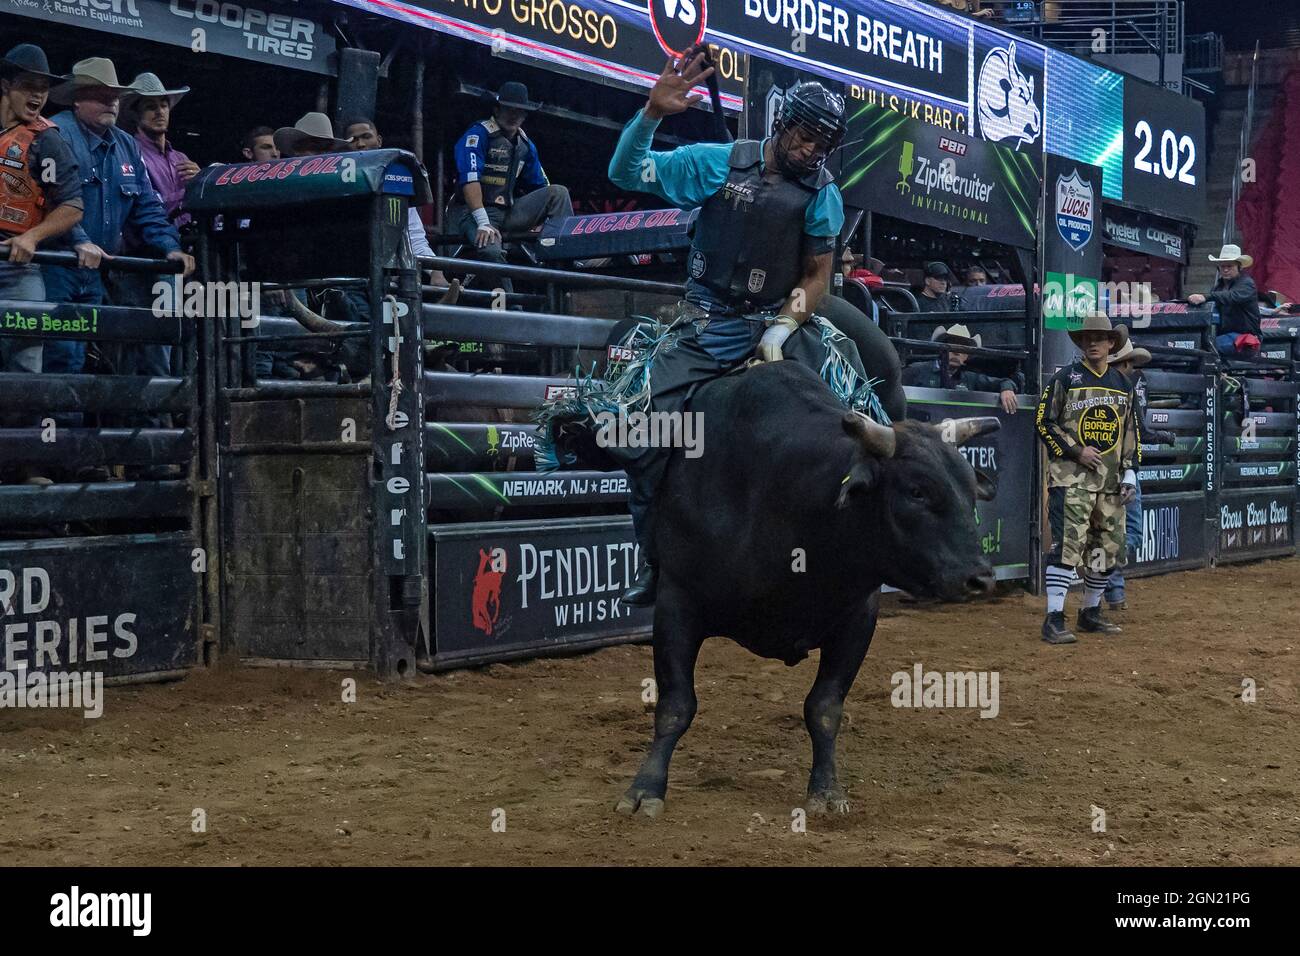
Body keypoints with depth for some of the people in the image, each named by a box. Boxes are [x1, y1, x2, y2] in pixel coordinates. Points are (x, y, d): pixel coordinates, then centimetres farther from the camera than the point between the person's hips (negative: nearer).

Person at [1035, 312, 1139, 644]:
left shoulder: (1123, 384, 15)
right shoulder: (1065, 378, 0)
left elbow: (1131, 430, 18)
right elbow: (1044, 421, -2)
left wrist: (1130, 472, 10)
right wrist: (1076, 451, -10)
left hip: (1110, 480, 6)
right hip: (1071, 477, -6)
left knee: (1108, 546, 8)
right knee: (1068, 543, -14)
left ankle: (1091, 613, 23)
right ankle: (1054, 619, -14)